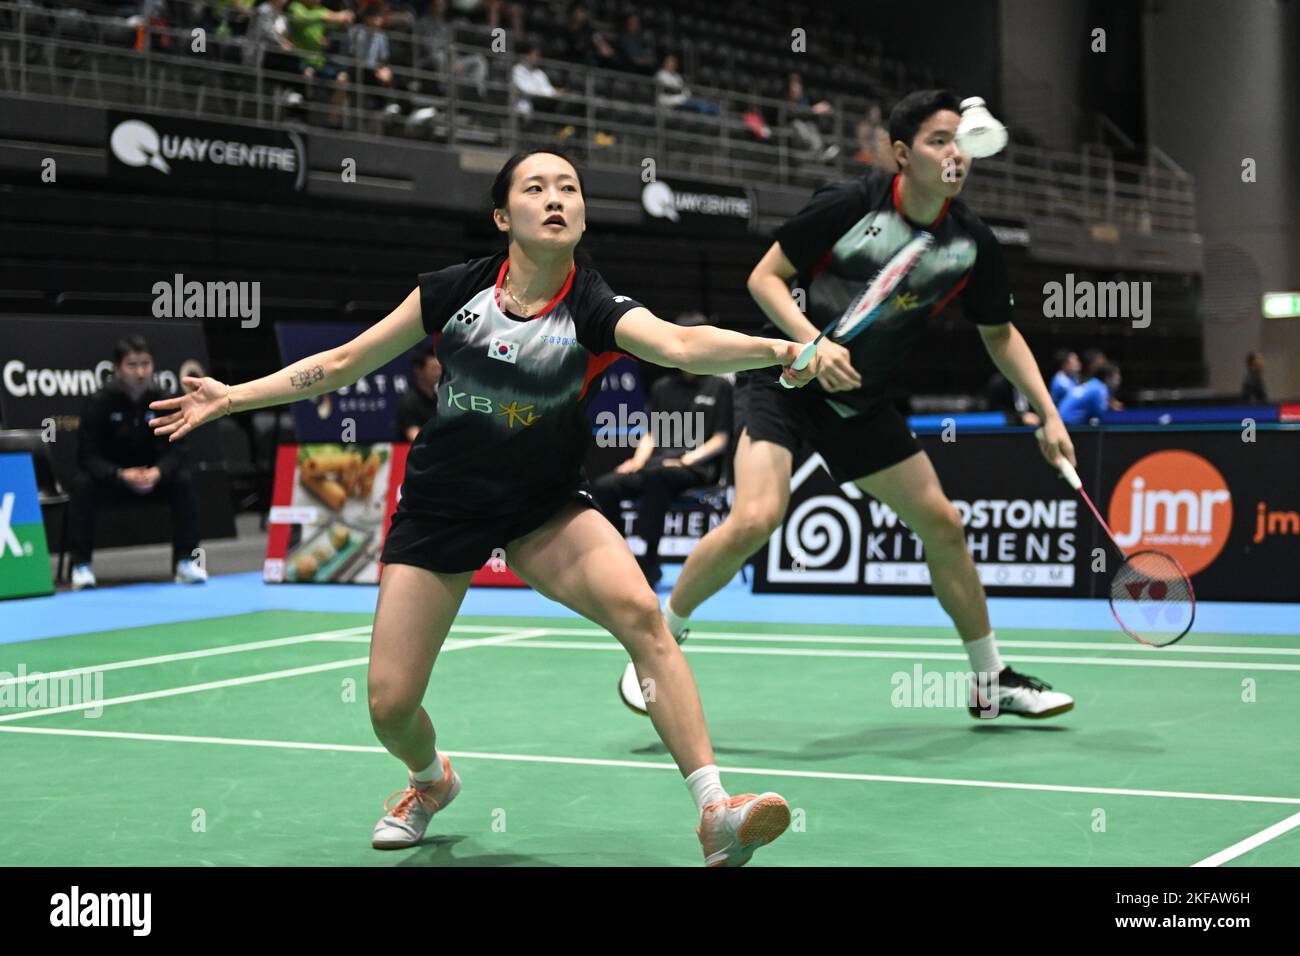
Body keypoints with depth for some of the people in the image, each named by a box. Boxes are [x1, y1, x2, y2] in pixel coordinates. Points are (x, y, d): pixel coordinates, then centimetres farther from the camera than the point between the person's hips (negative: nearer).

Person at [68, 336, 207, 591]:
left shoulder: (162, 401, -8)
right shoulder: (100, 402, -15)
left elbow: (177, 449, -12)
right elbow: (88, 456, -18)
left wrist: (158, 472, -34)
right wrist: (120, 475, -36)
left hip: (153, 477, 2)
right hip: (110, 479, -2)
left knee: (184, 481, -25)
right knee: (82, 485, -31)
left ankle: (186, 560, -17)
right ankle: (81, 565, -21)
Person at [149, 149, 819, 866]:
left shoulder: (594, 312, -15)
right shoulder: (455, 289, -9)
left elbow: (683, 346, -35)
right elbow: (341, 363, 2)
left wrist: (776, 349, -54)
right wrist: (231, 397, 2)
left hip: (544, 509, -1)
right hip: (439, 506, 2)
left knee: (639, 612, -29)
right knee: (389, 706, -2)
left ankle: (715, 814, -26)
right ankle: (431, 780, 37)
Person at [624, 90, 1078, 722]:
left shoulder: (972, 244, -5)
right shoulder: (849, 203, -18)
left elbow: (1000, 335, 10)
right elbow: (764, 277, -11)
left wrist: (1048, 415, 2)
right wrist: (814, 342, -26)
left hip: (859, 401, 6)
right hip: (782, 377, -5)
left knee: (942, 524, 5)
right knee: (756, 518, -25)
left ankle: (991, 682, 22)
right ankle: (662, 635, -2)